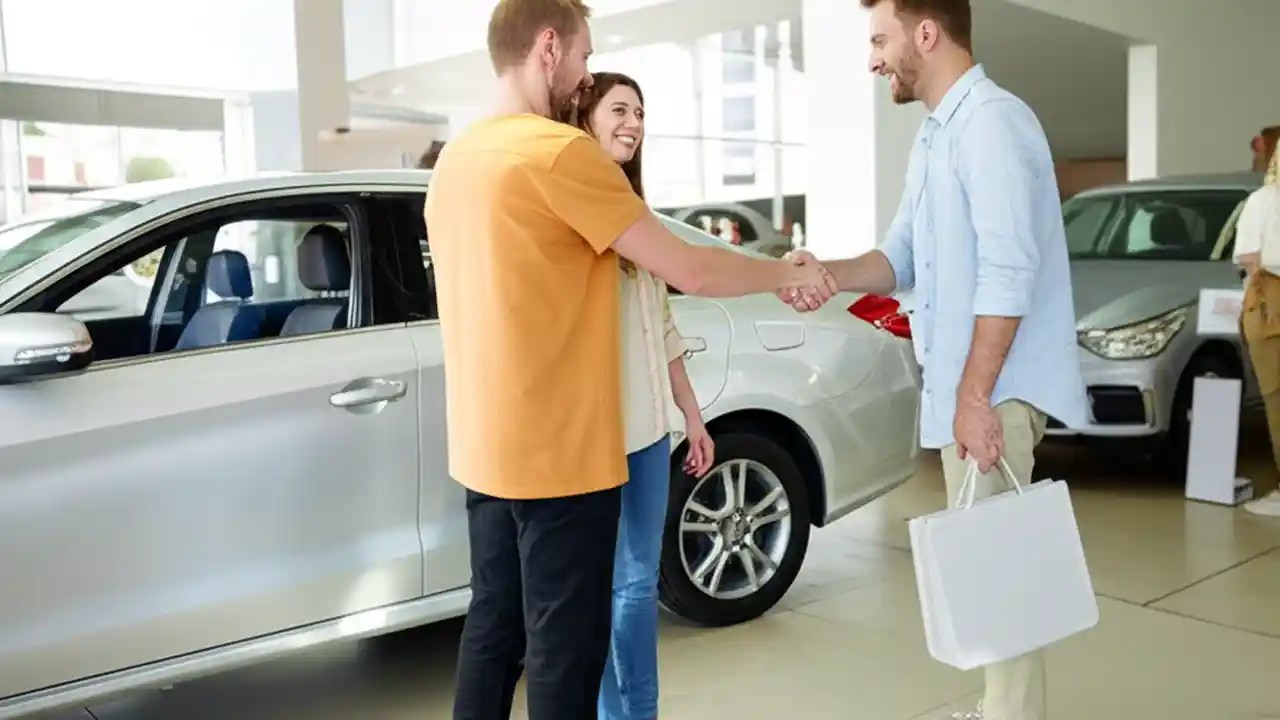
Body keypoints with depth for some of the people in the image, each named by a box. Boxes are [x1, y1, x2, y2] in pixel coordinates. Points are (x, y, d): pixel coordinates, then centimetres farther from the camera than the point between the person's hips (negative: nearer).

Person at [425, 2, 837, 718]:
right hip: (560, 451, -8)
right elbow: (689, 270, -15)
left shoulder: (459, 157, 11)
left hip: (487, 449, 9)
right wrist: (789, 273, 2)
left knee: (494, 628, 18)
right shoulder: (560, 151, -17)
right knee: (564, 646, 4)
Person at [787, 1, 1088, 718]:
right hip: (964, 382, 10)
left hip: (996, 387, -10)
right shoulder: (935, 135, 17)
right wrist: (829, 273, -3)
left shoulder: (992, 121, -15)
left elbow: (1008, 271, -22)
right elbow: (903, 257, 15)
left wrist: (975, 395, -23)